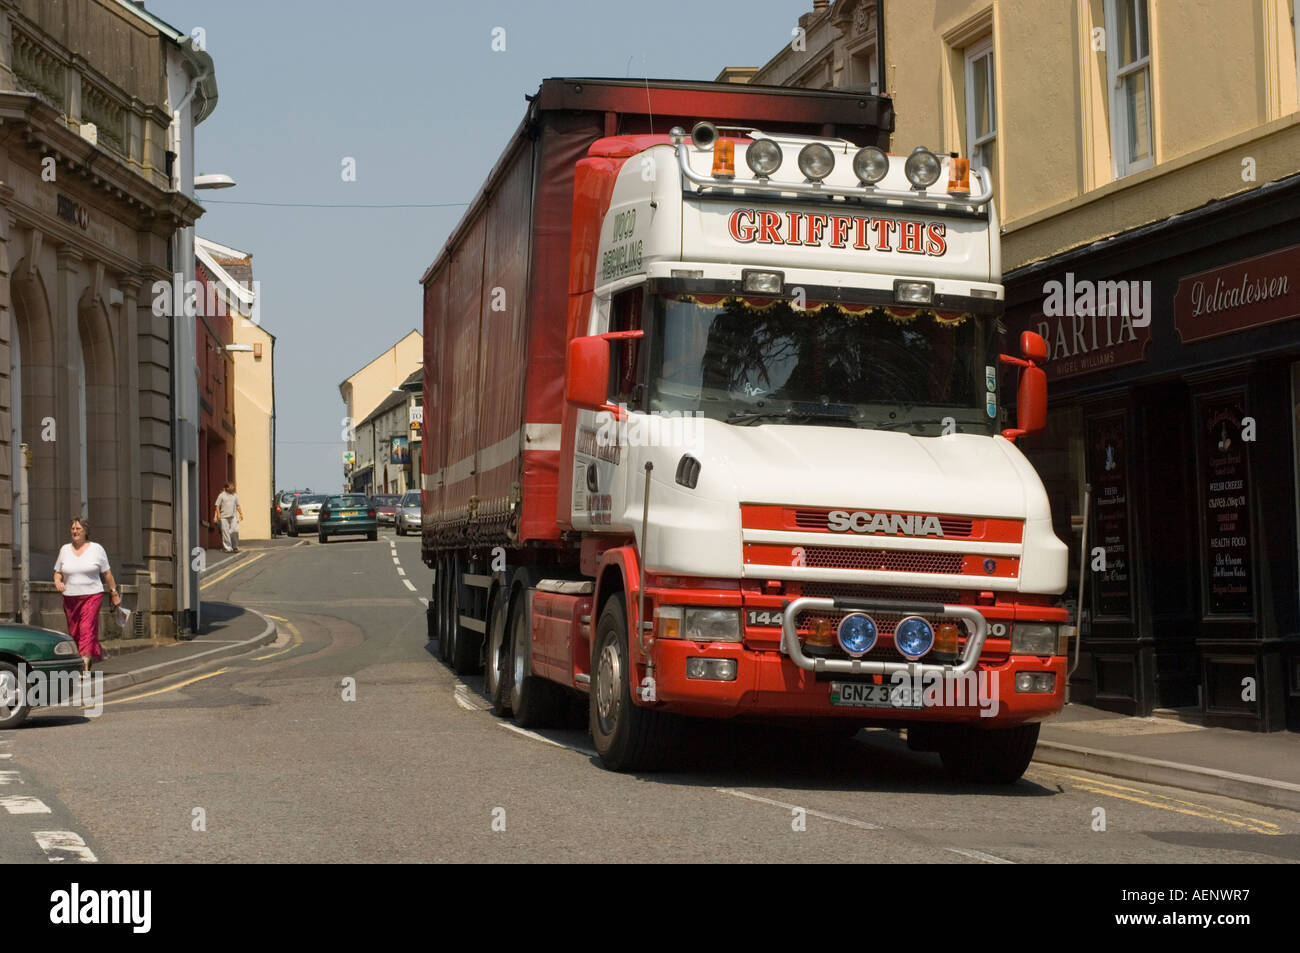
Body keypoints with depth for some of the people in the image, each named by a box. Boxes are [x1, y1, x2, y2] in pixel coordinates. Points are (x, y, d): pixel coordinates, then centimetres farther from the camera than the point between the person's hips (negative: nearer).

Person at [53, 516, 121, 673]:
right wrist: (57, 582, -7)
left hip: (92, 595, -4)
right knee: (73, 632, 5)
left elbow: (107, 574, 7)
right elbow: (58, 572, 15)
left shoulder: (96, 549, 2)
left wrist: (114, 593, 7)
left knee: (87, 628, -17)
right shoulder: (65, 550, 10)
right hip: (70, 597, 4)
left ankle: (85, 662, -25)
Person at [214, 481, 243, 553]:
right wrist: (218, 514, -10)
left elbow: (238, 506, 20)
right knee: (225, 532, -2)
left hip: (233, 516, 3)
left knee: (235, 531, -7)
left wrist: (241, 514, 12)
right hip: (224, 517, -3)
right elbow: (217, 506, 0)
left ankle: (235, 547, 5)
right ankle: (228, 548, 3)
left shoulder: (234, 496, 14)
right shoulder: (221, 495, 1)